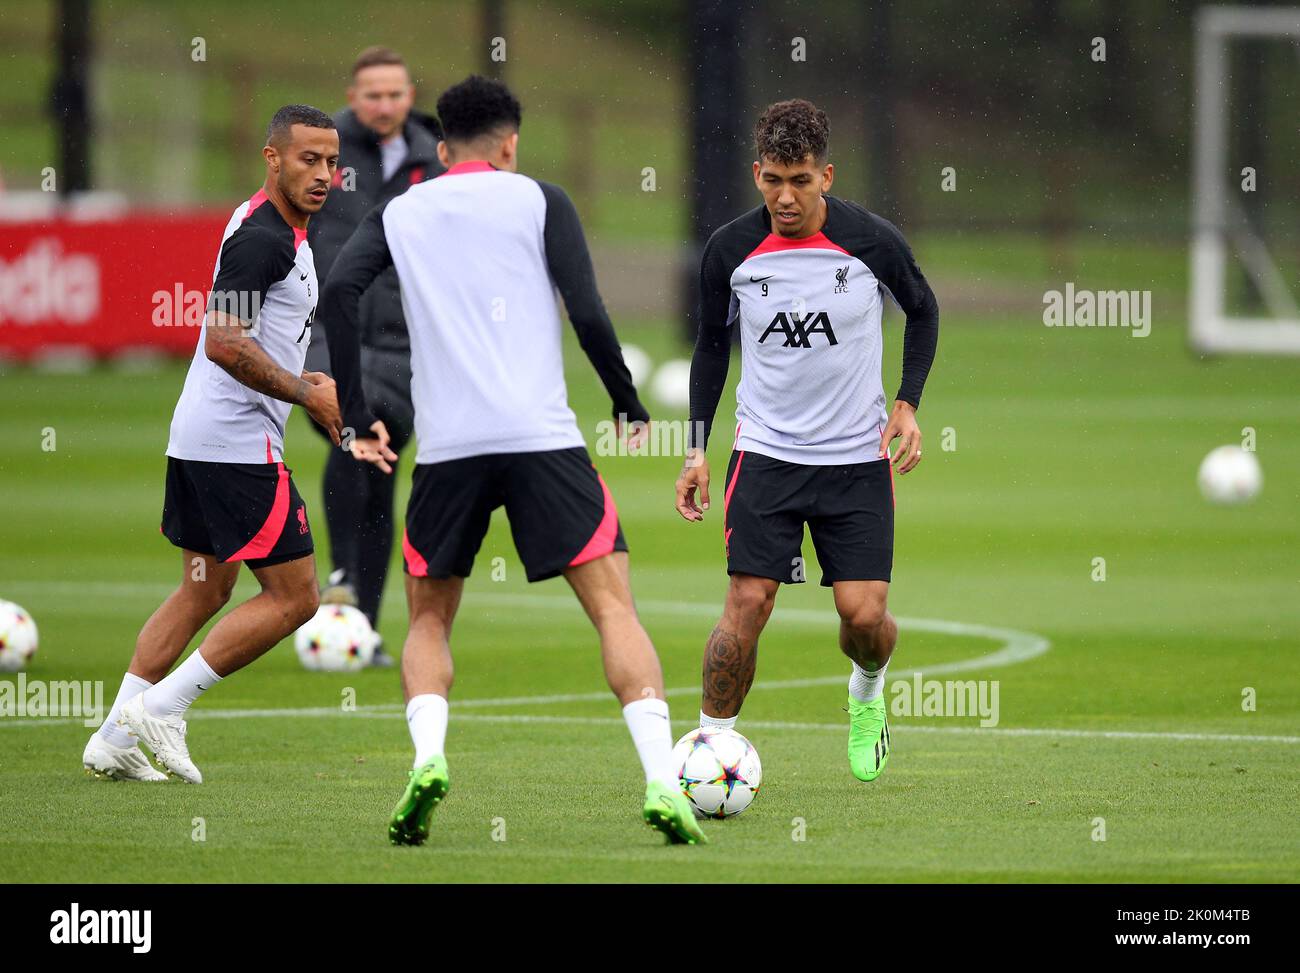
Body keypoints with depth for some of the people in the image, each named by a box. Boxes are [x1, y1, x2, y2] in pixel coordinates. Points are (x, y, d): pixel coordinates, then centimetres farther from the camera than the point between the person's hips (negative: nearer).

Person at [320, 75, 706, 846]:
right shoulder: (538, 201, 8)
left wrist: (357, 416, 3)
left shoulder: (400, 214, 14)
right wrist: (630, 407, 12)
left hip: (446, 448, 2)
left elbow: (339, 293, -1)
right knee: (613, 605, -1)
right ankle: (663, 782, -17)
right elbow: (588, 314, -2)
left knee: (430, 618, 18)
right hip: (542, 437, -2)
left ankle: (428, 757, -8)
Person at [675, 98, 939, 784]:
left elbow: (923, 310, 10)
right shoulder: (731, 250, -6)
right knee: (747, 606, -13)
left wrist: (907, 404, -1)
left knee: (864, 616, -6)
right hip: (765, 455, 0)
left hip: (858, 458, 0)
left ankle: (867, 692, 29)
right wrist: (697, 449, 5)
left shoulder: (872, 241, -9)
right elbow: (712, 343, 10)